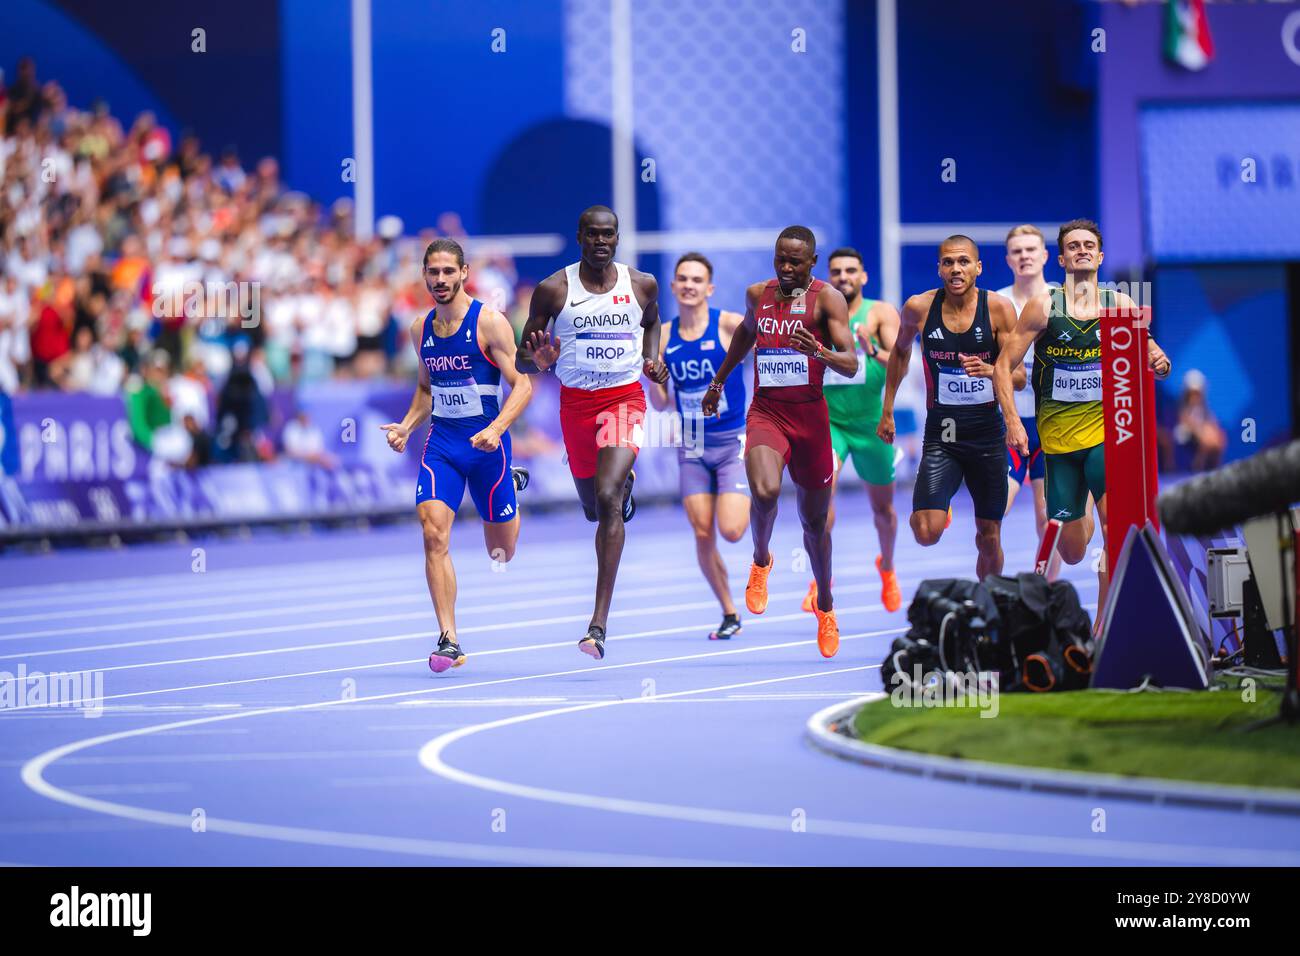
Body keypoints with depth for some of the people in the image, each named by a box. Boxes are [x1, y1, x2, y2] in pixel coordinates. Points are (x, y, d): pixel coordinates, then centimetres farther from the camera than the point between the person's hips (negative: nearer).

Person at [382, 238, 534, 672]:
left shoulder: (489, 323, -10)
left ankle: (510, 484, 46)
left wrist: (495, 429, -25)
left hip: (486, 444, -3)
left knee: (501, 553, 11)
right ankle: (448, 641, -15)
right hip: (441, 442, 3)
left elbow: (522, 385, -10)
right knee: (434, 534, -18)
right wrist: (406, 426, 5)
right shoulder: (421, 329, 6)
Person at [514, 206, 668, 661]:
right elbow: (522, 358, 0)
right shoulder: (553, 289, -4)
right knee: (595, 508, 16)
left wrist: (653, 359, 5)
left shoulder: (642, 284, 0)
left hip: (624, 397, -2)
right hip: (576, 401, 2)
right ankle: (624, 482, 59)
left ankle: (599, 623, -26)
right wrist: (539, 361, -24)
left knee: (607, 497, -22)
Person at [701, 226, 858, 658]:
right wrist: (718, 382, 38)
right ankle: (761, 561, 2)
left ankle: (825, 606, 35)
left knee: (814, 521, 12)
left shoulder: (826, 298, -7)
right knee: (764, 492, -29)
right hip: (765, 413, 1)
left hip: (810, 416, -1)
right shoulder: (758, 294, 7)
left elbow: (851, 364, -16)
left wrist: (817, 351, -36)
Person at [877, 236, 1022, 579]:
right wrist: (887, 412, 17)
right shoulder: (919, 307, -5)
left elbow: (1019, 376, -6)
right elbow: (900, 351, 16)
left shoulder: (998, 308, -8)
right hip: (941, 435, 0)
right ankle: (929, 510, 18)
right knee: (927, 534, -17)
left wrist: (990, 370, -28)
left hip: (987, 435, 0)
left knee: (989, 537, 9)